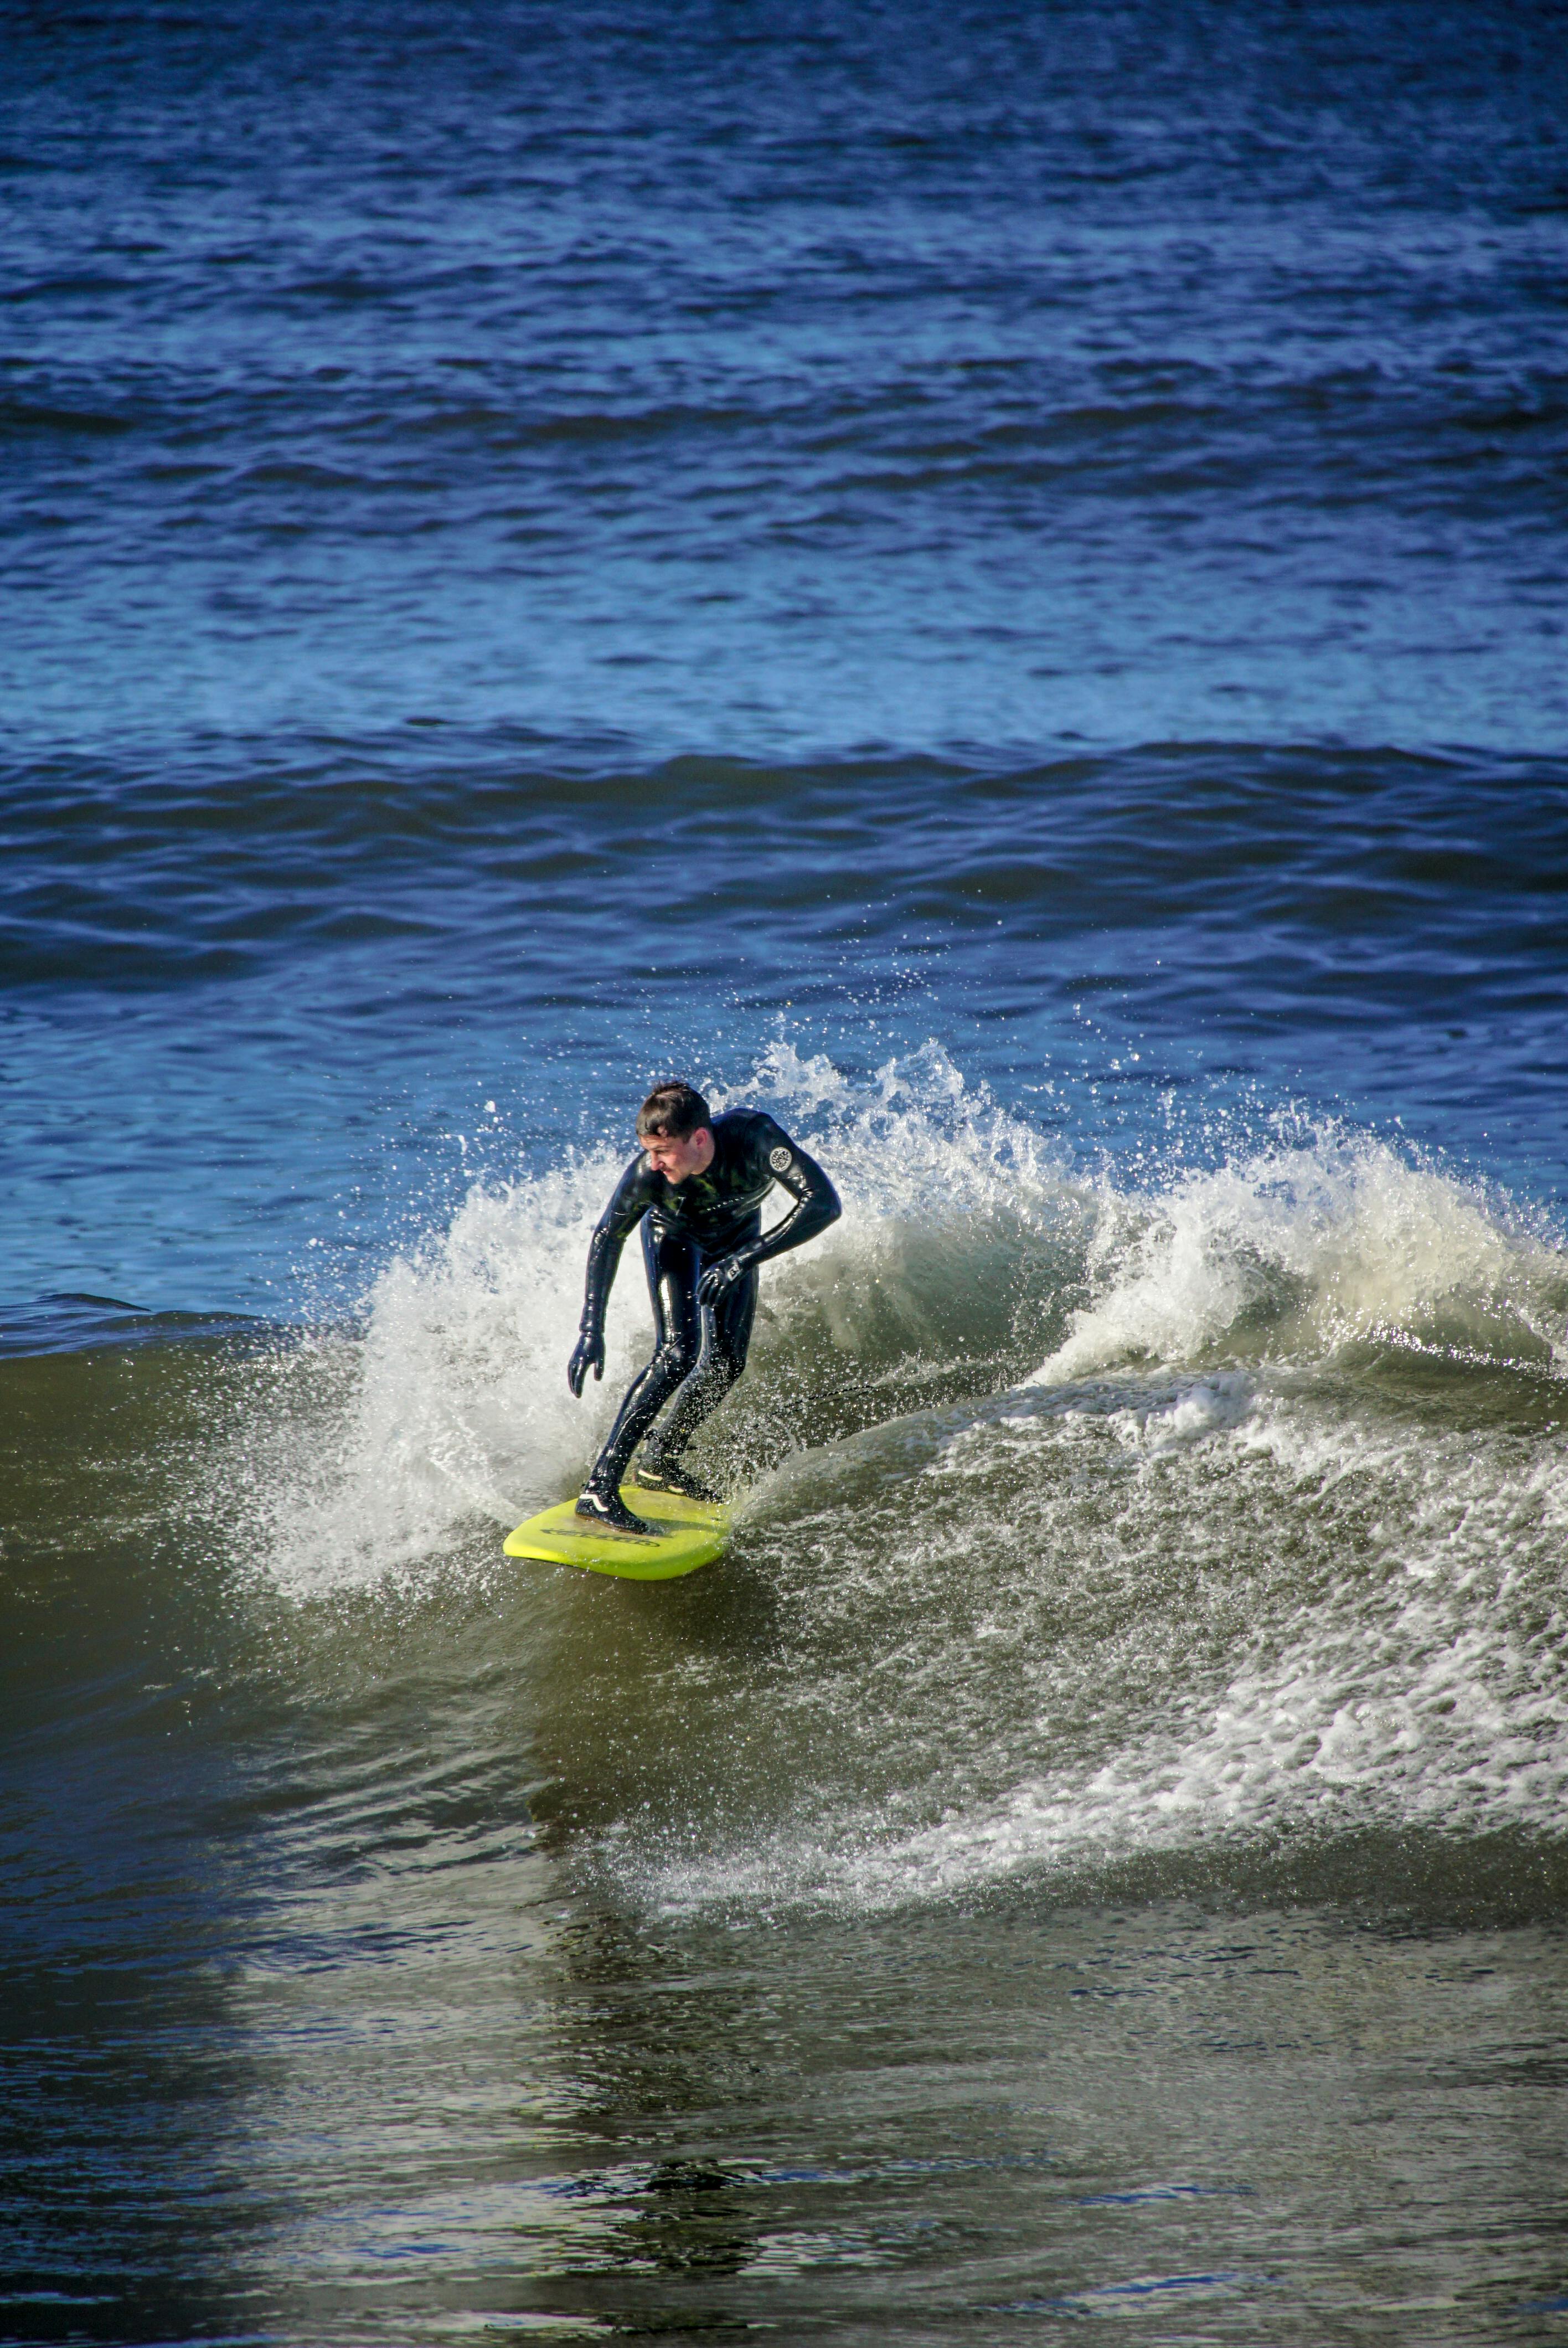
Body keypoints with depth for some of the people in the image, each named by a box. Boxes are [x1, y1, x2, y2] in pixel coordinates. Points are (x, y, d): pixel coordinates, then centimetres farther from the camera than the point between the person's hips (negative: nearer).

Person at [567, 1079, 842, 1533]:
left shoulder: (755, 1137, -41)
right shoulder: (647, 1174, -37)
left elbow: (823, 1204, -44)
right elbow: (606, 1240, -22)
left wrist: (744, 1260, -48)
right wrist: (591, 1330, -27)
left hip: (736, 1239, 3)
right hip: (675, 1236, -3)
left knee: (724, 1366, -5)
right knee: (677, 1354, -21)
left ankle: (659, 1462, 16)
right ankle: (600, 1486, -25)